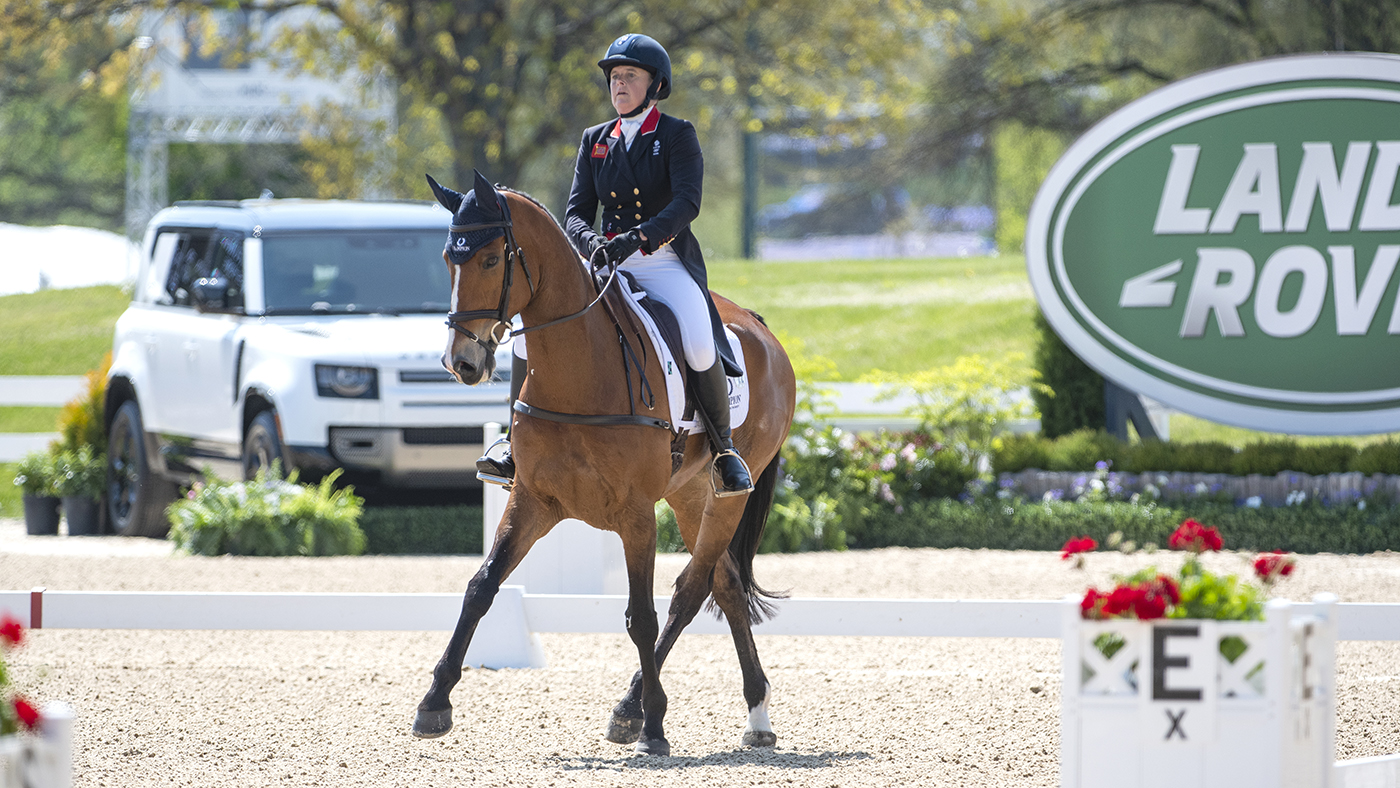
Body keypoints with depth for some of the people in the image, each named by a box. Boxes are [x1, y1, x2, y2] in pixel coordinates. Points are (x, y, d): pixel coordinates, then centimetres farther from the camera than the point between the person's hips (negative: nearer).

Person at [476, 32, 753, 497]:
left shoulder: (678, 136, 0)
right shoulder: (595, 141, 14)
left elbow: (687, 204, -14)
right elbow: (577, 212, 8)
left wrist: (637, 238, -30)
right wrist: (591, 244, -16)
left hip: (667, 264, -4)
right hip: (607, 265, 4)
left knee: (700, 350, -31)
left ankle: (724, 446, -9)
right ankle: (518, 446, -11)